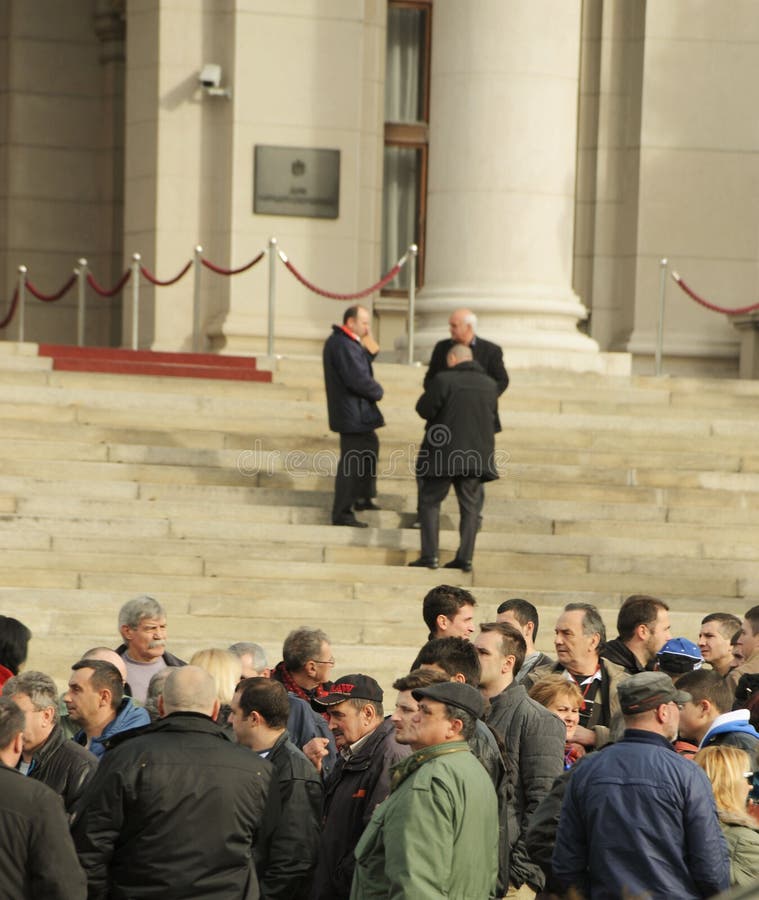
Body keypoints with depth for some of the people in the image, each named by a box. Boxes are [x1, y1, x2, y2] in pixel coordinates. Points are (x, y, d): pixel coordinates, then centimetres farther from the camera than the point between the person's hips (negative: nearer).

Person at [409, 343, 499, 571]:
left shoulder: (444, 380, -12)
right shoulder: (489, 385, 5)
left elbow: (424, 409, -11)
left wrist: (428, 395, 9)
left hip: (445, 453, -4)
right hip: (476, 455, 4)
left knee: (429, 501, 5)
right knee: (470, 506, 10)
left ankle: (430, 555, -2)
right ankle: (465, 557, 5)